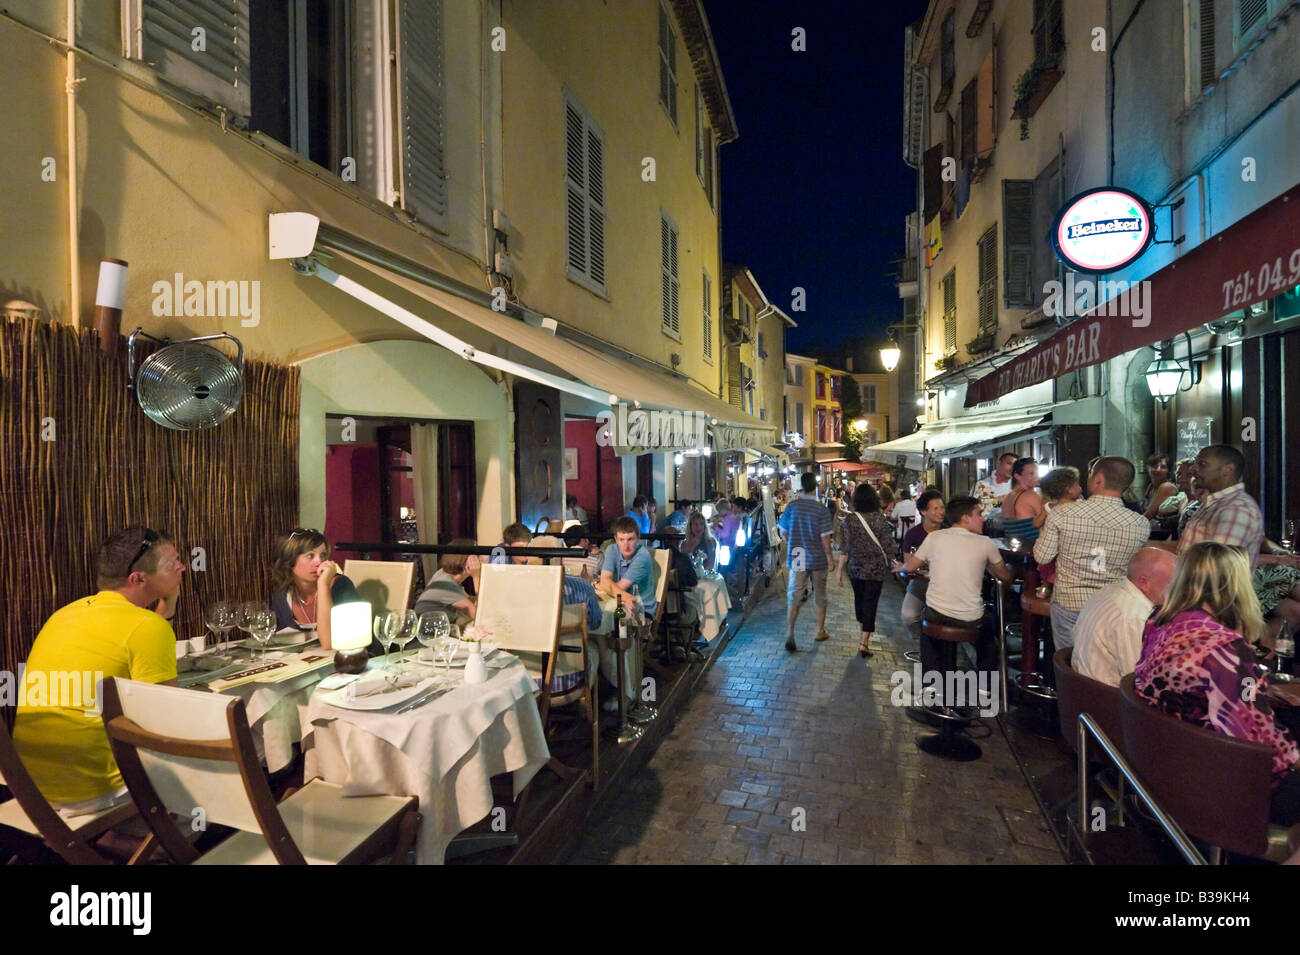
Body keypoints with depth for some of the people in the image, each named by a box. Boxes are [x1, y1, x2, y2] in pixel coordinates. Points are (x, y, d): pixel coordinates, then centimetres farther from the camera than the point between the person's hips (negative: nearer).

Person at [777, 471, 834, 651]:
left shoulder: (791, 506, -6)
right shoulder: (822, 510, -12)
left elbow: (783, 532, 2)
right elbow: (825, 538, -13)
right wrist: (830, 558, 1)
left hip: (797, 559, 1)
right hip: (818, 559, -1)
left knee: (793, 597, 4)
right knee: (820, 597, 17)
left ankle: (789, 635, -7)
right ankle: (820, 631, 30)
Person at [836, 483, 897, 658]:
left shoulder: (850, 519, -7)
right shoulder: (881, 519, -9)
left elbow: (846, 547, -8)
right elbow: (888, 545, -7)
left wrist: (839, 570, -3)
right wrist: (892, 562, 9)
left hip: (855, 568, 2)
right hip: (876, 570, -1)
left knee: (859, 599, 22)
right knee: (870, 603, 2)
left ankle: (862, 628, 41)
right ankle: (864, 643, -3)